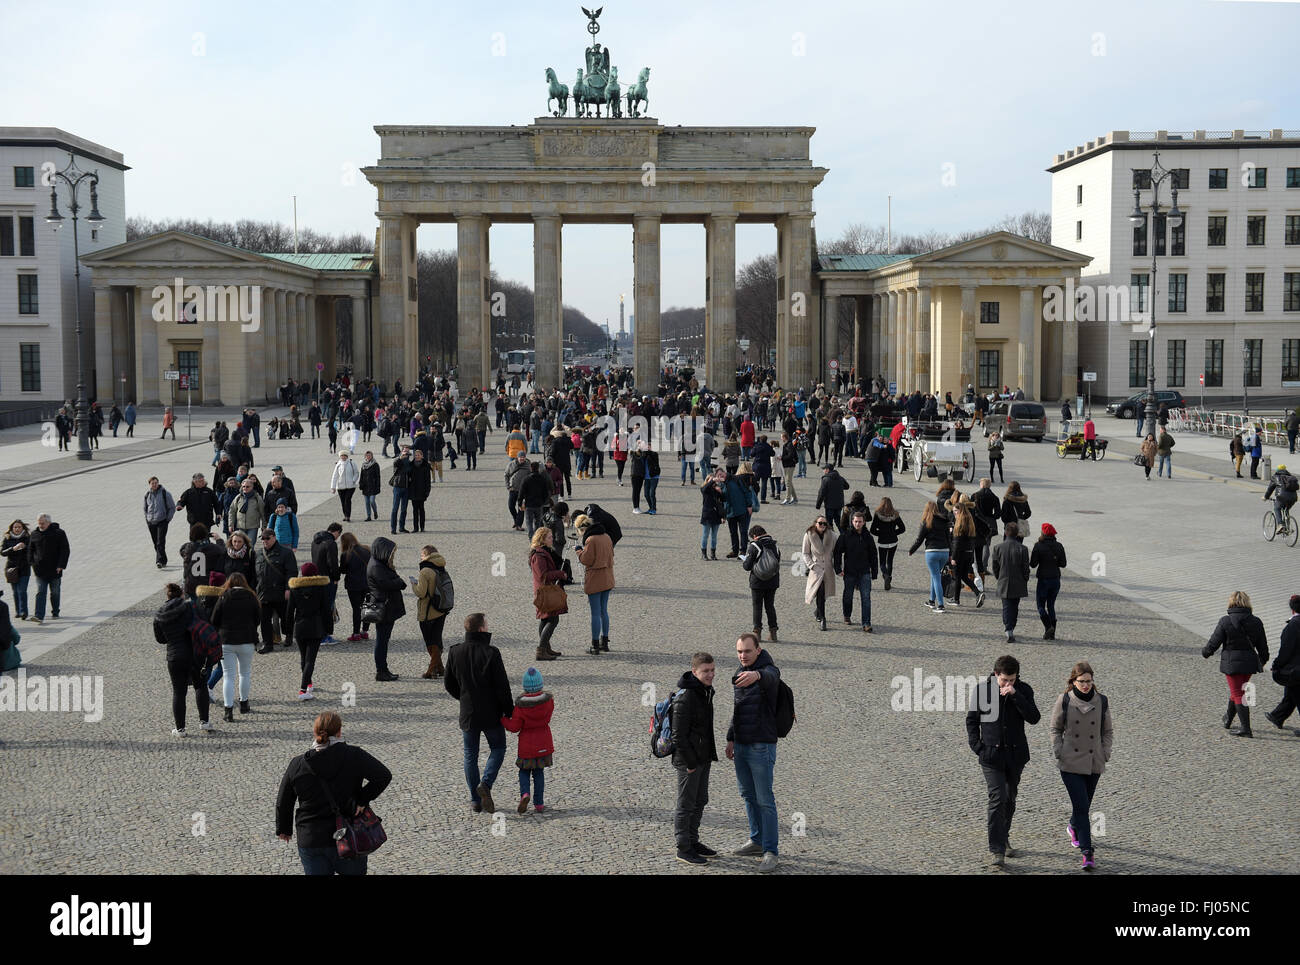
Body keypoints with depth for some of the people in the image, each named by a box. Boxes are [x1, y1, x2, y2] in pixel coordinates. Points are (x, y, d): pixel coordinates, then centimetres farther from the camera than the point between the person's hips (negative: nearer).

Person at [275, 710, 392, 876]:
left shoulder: (297, 765, -4)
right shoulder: (353, 756, -10)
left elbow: (283, 802, 6)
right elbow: (384, 776, -20)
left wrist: (283, 829, 22)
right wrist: (362, 800, -12)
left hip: (311, 841, 1)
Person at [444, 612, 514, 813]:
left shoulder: (455, 653, -3)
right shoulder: (491, 653, -16)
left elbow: (449, 684, 7)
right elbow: (502, 686, -14)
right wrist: (509, 710, -2)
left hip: (467, 714, 3)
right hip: (491, 713, -3)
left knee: (470, 754, 13)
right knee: (498, 748, 15)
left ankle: (476, 800, 14)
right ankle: (486, 783, -7)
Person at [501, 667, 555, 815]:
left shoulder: (520, 704, -17)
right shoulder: (548, 700, -10)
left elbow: (514, 727, -12)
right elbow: (546, 718, 3)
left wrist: (502, 718, 2)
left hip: (526, 744, -2)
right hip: (544, 743, 2)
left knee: (524, 771, 15)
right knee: (539, 772, 14)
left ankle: (525, 794, -10)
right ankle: (539, 803, 13)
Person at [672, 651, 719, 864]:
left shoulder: (706, 692, 9)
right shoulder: (685, 698, -21)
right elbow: (679, 735, -21)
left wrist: (710, 754, 18)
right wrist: (690, 762, -18)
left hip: (703, 758, 9)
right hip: (688, 760, -9)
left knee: (700, 801, 17)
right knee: (686, 805, 1)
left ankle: (693, 842, 29)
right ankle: (683, 849, 11)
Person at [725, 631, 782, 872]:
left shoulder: (769, 670, -14)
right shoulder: (740, 674, 10)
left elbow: (770, 677, -41)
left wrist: (756, 674, -64)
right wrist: (731, 739, 19)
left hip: (762, 746, -8)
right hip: (741, 746, 8)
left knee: (765, 800, -4)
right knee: (748, 796, 17)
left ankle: (770, 851, 2)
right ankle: (757, 841, 30)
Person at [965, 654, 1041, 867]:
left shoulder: (1023, 690, -3)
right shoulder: (982, 690, -5)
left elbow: (1034, 718, -15)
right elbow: (971, 720, 4)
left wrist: (1015, 695, -23)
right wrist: (978, 746, -5)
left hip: (1016, 754, 2)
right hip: (992, 755, -2)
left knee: (1010, 799, 15)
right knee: (997, 799, -12)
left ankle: (1004, 838, 36)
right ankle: (997, 850, -10)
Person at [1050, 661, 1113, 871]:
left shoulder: (1102, 702, 0)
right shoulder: (1064, 701, -5)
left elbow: (1108, 731, 11)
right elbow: (1055, 729, 6)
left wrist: (1105, 753, -1)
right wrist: (1058, 752, -5)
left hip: (1094, 764, 3)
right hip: (1071, 764, -3)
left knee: (1084, 804, 15)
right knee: (1081, 806, -10)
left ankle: (1074, 827, 47)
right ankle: (1087, 853, -9)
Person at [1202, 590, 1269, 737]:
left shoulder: (1225, 621, -14)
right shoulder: (1256, 622, -1)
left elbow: (1214, 642, -8)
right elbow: (1262, 646, 9)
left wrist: (1205, 652, 12)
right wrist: (1263, 660, 26)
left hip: (1231, 662, -5)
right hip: (1249, 662, 5)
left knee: (1238, 694, -1)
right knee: (1238, 690, 22)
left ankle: (1246, 728, -8)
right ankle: (1228, 719, 40)